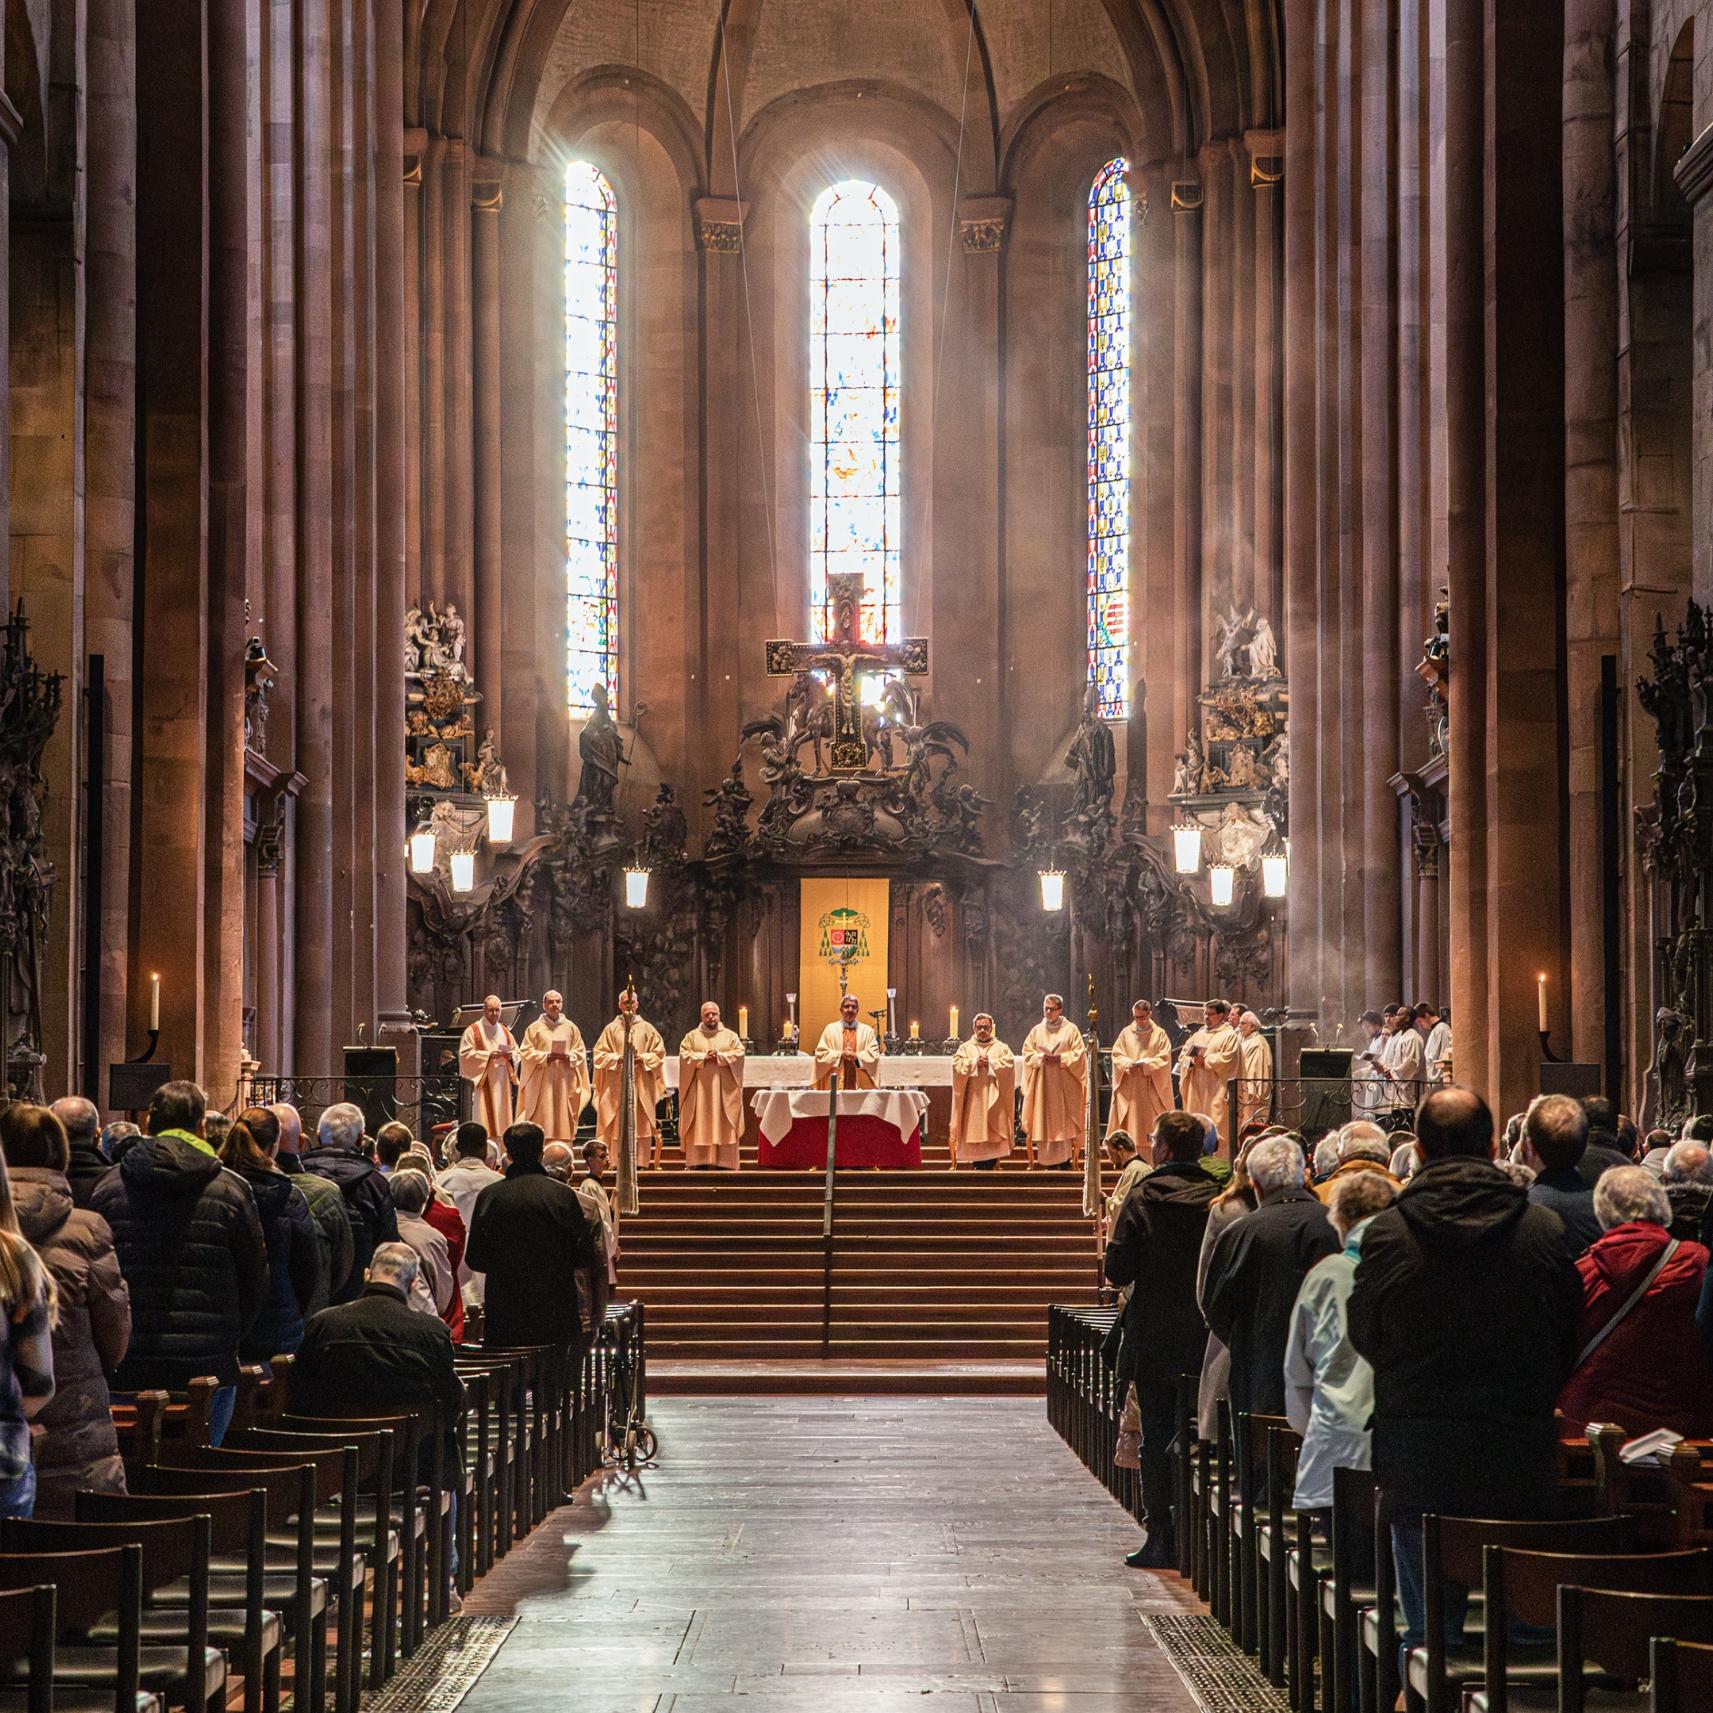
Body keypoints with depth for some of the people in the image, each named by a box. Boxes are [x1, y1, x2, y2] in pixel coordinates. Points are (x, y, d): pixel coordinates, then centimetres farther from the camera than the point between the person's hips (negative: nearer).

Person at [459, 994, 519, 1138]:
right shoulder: (473, 1030, 0)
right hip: (483, 1082, -5)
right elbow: (465, 1054, -8)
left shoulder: (504, 1031, 17)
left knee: (502, 1119, 3)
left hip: (502, 1082, 5)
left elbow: (516, 1052, 20)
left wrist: (510, 1056, -4)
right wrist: (489, 1055, -16)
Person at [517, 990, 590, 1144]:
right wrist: (547, 1056, -13)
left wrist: (567, 1056, -9)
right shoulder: (534, 1028, 5)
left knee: (563, 1123, -2)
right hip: (541, 1083, -2)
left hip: (564, 1082, 2)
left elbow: (580, 1052, 11)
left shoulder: (571, 1028, 11)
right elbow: (526, 1053, 0)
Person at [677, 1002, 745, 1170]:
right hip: (699, 1091, 0)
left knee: (724, 1128, -5)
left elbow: (739, 1054, -1)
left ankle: (725, 1165, -5)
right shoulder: (692, 1037, 11)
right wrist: (703, 1057, -12)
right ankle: (699, 1164, -6)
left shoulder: (730, 1036, 12)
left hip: (724, 1091, 0)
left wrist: (719, 1056, -12)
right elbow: (684, 1055, -1)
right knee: (699, 1128, -5)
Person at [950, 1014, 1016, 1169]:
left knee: (993, 1132, -7)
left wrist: (990, 1063, -9)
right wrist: (975, 1063, -10)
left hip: (993, 1098, -1)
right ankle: (977, 1167, -2)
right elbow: (957, 1064, -2)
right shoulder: (965, 1047, 13)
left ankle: (990, 1165, -5)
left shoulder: (1001, 1047, 11)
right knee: (975, 1131, -5)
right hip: (973, 1097, 1)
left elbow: (1009, 1063, -5)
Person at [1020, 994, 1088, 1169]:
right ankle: (1048, 1158, -1)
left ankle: (1065, 1158, -7)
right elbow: (1027, 1053, 9)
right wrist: (1041, 1058, -9)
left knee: (1064, 1120, -7)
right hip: (1042, 1083, 3)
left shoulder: (1071, 1030, 4)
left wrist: (1060, 1058, -14)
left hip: (1064, 1082, -3)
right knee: (1044, 1120, -2)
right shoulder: (1036, 1031, 13)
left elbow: (1079, 1054, -2)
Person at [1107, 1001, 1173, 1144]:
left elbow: (1164, 1059, -3)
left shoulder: (1159, 1034, 3)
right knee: (1128, 1124, -3)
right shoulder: (1126, 1033, 9)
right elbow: (1117, 1055, 6)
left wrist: (1145, 1064, -16)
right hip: (1128, 1088, 2)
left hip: (1151, 1088, -2)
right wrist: (1129, 1063, -14)